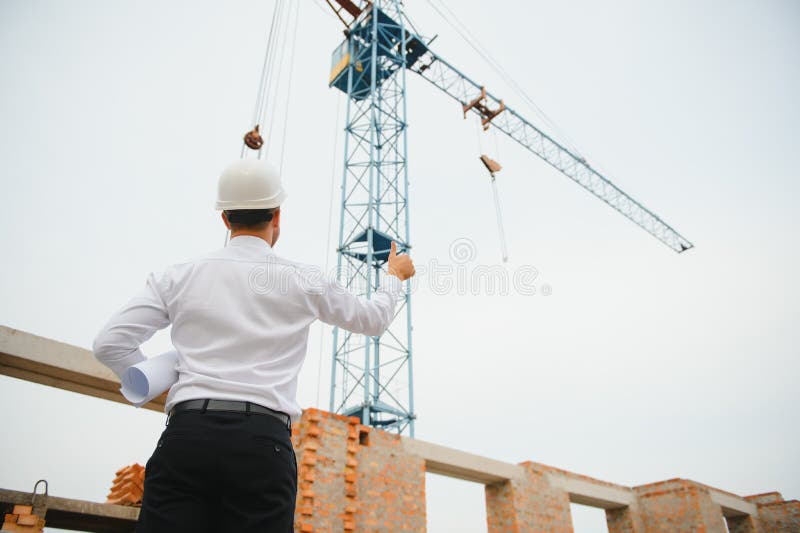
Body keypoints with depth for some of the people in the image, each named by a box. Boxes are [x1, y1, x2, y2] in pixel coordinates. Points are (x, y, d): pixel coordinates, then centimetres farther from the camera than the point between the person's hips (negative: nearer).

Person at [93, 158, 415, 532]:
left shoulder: (180, 276, 9)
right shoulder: (302, 281, 7)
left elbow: (109, 344, 7)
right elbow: (373, 320, 23)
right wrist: (395, 276, 42)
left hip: (186, 434, 2)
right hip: (263, 443, -1)